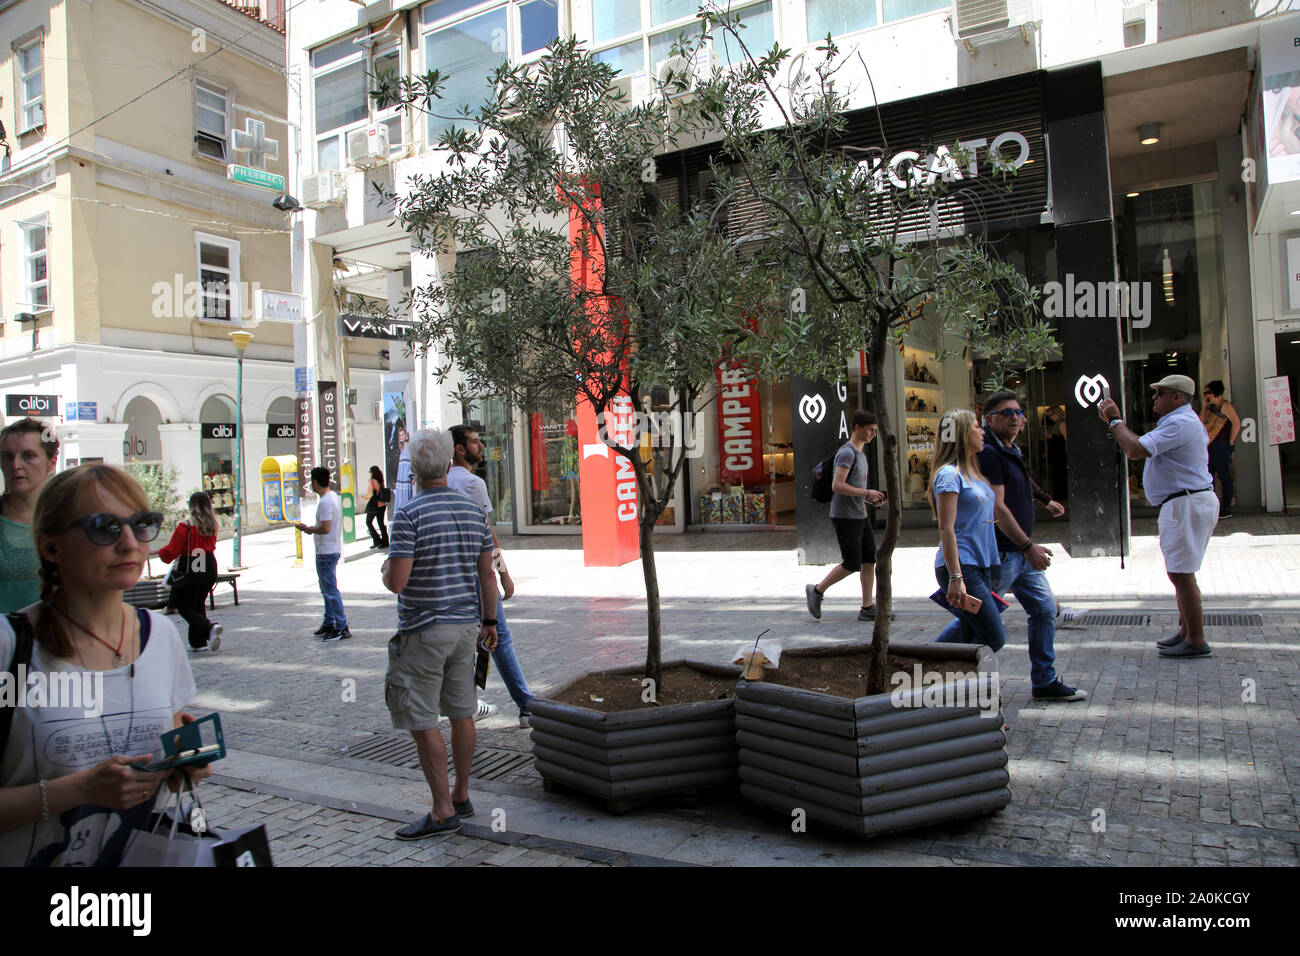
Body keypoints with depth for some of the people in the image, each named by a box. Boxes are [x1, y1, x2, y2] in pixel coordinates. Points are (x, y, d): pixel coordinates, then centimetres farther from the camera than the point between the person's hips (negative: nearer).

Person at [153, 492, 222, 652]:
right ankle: (198, 642, 18)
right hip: (210, 569, 6)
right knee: (198, 605, 18)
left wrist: (159, 551, 12)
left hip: (192, 571, -6)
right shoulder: (212, 525, 3)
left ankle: (210, 628, -19)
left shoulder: (186, 527, -16)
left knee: (185, 608, 4)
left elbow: (172, 551, -10)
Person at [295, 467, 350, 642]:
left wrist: (307, 528, -12)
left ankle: (342, 628, -4)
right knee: (327, 590, 19)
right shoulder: (334, 496, 12)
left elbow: (325, 529, -26)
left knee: (331, 591, -6)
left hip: (326, 552, -11)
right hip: (332, 550, 11)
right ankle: (329, 624, 28)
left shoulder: (325, 501, -20)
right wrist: (311, 529, 17)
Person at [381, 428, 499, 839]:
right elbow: (487, 574, 8)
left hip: (423, 631, -7)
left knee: (422, 722, 2)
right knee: (461, 713, 14)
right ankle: (461, 797, 25)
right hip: (465, 625, 7)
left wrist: (385, 569, 4)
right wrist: (488, 622, 17)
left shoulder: (408, 515, -15)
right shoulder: (474, 511, 4)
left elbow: (396, 582, -19)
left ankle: (442, 811, 7)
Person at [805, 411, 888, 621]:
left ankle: (867, 608, 9)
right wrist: (867, 493, -19)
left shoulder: (860, 453, 17)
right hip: (845, 517, -9)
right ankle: (817, 591, 10)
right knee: (852, 564, -7)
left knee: (870, 560, 5)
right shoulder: (846, 452, -14)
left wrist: (871, 499, 8)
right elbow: (837, 486, -24)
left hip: (860, 516, 9)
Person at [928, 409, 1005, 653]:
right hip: (961, 567, -9)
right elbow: (946, 529, -17)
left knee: (970, 635, 9)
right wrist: (956, 578, -22)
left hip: (981, 566, 9)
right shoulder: (949, 474, -11)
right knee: (993, 638, -6)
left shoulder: (973, 473, 16)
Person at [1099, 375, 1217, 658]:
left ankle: (1196, 641, -3)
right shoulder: (1180, 422, 20)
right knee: (1180, 573, 16)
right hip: (1181, 504, 11)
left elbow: (1135, 450, -25)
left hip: (1187, 504, -11)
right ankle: (1186, 632, 25)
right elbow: (1142, 446, 21)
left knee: (1181, 573, -8)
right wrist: (1116, 421, 15)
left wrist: (1115, 420, -11)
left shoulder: (1180, 423, -17)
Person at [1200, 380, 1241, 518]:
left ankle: (1227, 508, 0)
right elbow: (1202, 421, 9)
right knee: (1208, 475, 11)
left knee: (1224, 475, -5)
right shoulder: (1211, 407, 15)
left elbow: (1237, 423, -18)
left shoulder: (1225, 406, -10)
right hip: (1211, 446, 9)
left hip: (1222, 446, -9)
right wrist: (1204, 405, 5)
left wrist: (1231, 441, -14)